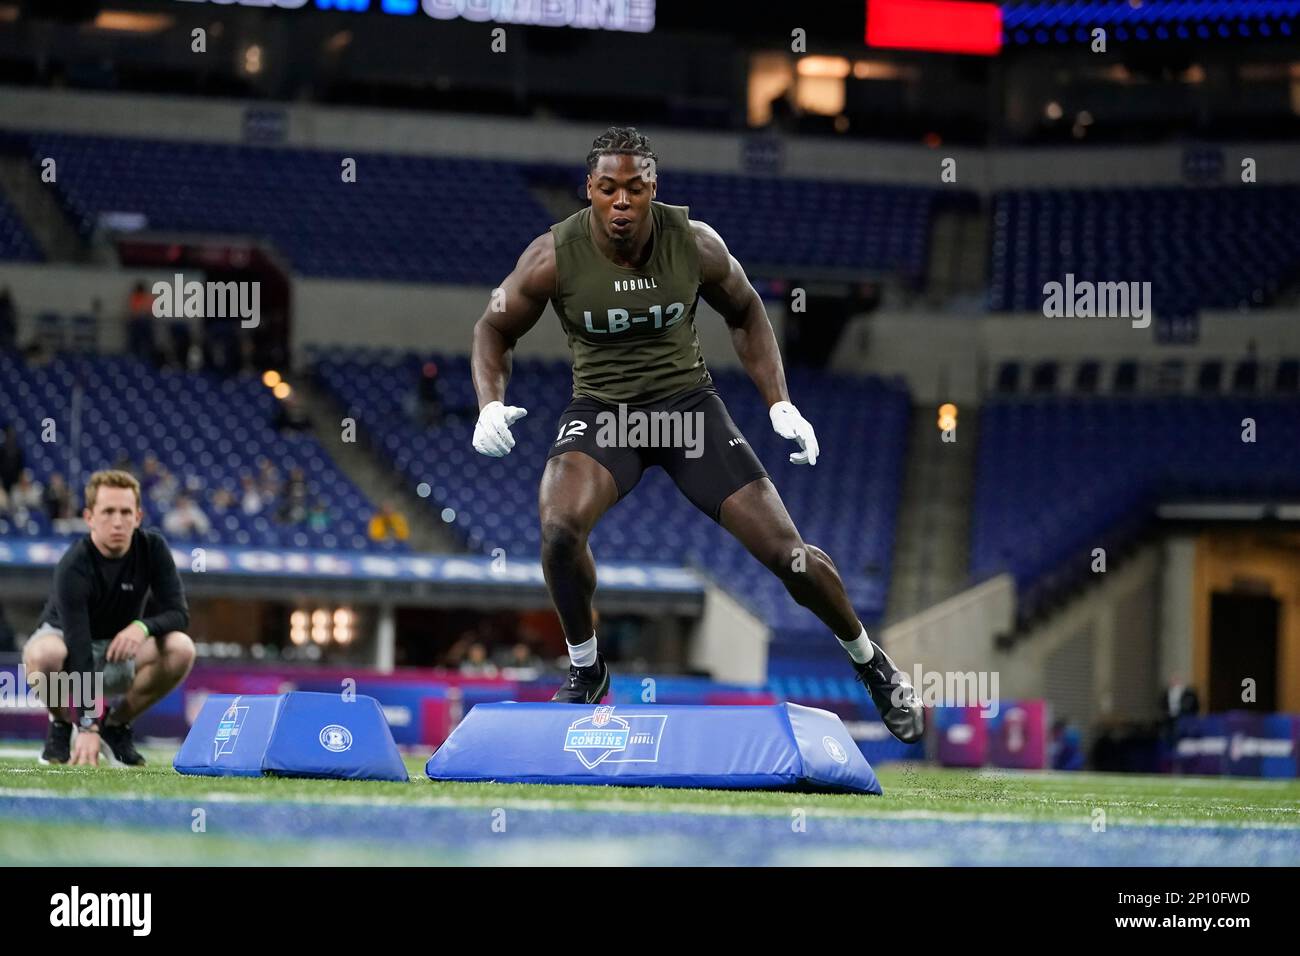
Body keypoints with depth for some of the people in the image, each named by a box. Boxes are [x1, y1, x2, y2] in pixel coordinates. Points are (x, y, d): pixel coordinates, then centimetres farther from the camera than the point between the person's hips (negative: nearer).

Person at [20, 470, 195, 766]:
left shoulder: (152, 548, -15)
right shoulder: (73, 567, -29)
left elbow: (179, 614, -16)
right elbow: (79, 647, -36)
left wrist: (143, 627, -40)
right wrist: (88, 726, -42)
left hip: (119, 654, 4)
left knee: (181, 648, -26)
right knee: (42, 654, -39)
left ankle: (117, 721, -2)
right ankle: (61, 724, -6)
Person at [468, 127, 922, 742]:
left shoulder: (694, 244, -12)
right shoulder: (554, 257, -16)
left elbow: (745, 312, 7)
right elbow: (495, 329, 0)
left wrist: (780, 404, 0)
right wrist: (490, 403, -18)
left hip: (688, 403, 1)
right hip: (601, 410, -1)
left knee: (786, 552, -4)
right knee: (559, 529, -32)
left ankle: (869, 662, 25)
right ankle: (584, 669, -5)